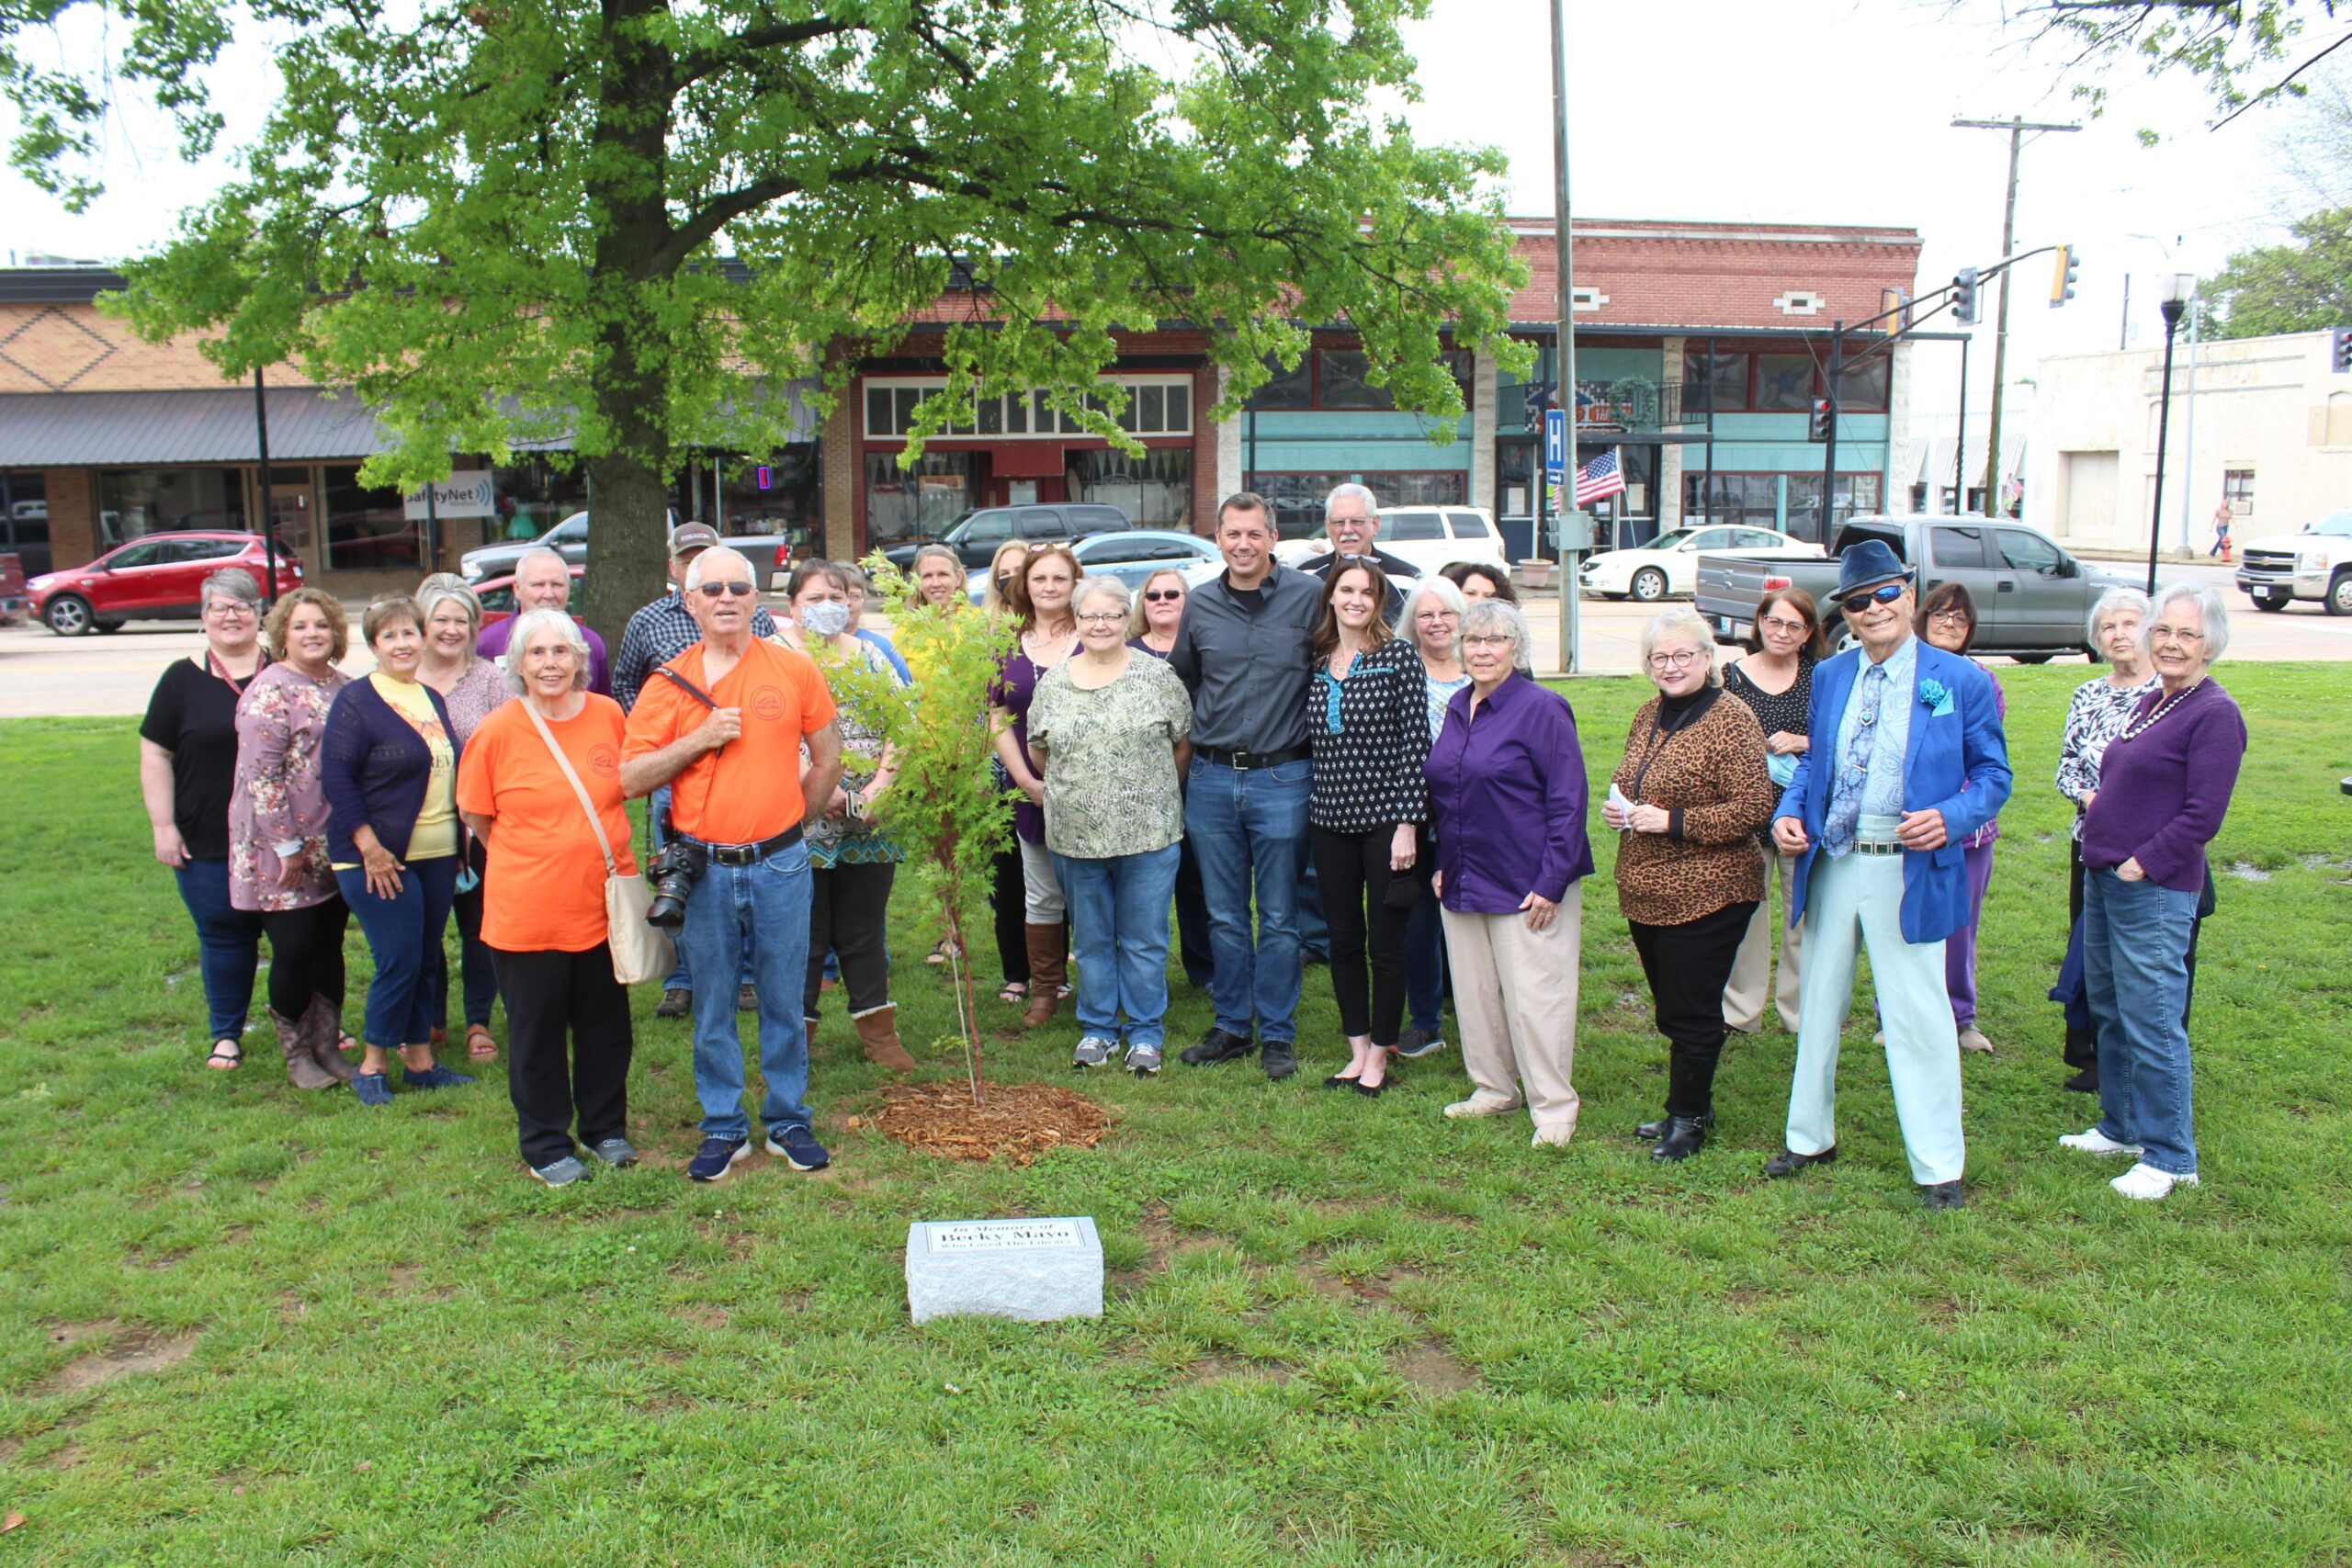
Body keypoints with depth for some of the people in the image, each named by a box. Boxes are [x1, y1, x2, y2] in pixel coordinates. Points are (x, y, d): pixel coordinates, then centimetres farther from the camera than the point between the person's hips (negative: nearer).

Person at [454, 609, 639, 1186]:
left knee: (606, 1025, 15)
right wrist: (542, 857, 1)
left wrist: (593, 854, 10)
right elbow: (476, 818, 0)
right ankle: (547, 1145, 24)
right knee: (537, 1032, 9)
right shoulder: (497, 731, -10)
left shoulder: (608, 715, -2)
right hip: (527, 910, -3)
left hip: (604, 904, 3)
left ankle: (606, 1128, 33)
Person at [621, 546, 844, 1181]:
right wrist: (698, 739, -13)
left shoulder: (794, 670, 1)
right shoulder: (668, 684, 1)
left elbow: (828, 759, 10)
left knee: (783, 1001, 9)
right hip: (704, 869, 1)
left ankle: (788, 1121, 23)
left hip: (780, 865, 0)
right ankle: (723, 1129, 22)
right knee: (712, 1008, 9)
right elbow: (629, 779, -3)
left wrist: (787, 821, 8)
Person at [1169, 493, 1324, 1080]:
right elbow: (1180, 684, 19)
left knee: (1278, 918, 5)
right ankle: (1232, 1026, 24)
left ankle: (1277, 1034, 16)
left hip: (1282, 778, -3)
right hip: (1211, 778, 3)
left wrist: (1319, 752, -1)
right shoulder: (1199, 605, 6)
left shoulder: (1309, 596, -5)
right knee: (1224, 916, 11)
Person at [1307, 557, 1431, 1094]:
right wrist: (1311, 811, 7)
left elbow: (1416, 742, -9)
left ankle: (1379, 1055, 16)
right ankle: (1357, 1050, 23)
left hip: (1384, 817, -5)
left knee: (1385, 942, 3)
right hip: (1331, 817, 5)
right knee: (1343, 939, 10)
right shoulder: (1317, 664, 8)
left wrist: (1407, 823, -14)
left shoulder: (1398, 656, -6)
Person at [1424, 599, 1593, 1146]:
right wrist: (1444, 863, 14)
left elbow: (1568, 801, -13)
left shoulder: (1542, 709, -11)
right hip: (1464, 882, 7)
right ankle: (1495, 1090, 28)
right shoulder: (1458, 707, 10)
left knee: (1533, 996, -3)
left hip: (1526, 883, -7)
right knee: (1474, 992, 13)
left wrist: (1552, 883, -16)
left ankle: (1554, 1109, 10)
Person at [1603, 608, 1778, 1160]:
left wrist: (1671, 821, -21)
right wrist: (1618, 809, 3)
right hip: (1645, 892, 8)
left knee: (1693, 1011, 2)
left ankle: (1689, 1117, 17)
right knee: (1669, 1008, 16)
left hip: (1705, 896, -8)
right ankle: (1689, 1107, 31)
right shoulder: (1650, 716, 11)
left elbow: (1754, 809, -18)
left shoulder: (1732, 721, -12)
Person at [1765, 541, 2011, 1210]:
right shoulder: (1828, 676, 9)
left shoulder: (1960, 681, -4)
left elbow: (1993, 774, -1)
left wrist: (1950, 818, -20)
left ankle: (1939, 1166, 15)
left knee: (1918, 1015, 1)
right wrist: (1788, 813, -4)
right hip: (1830, 864, 4)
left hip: (1910, 872, -4)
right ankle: (1810, 1136, 32)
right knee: (1818, 1006, 15)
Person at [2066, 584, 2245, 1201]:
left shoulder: (2215, 714, -12)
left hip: (2154, 890, -9)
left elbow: (2203, 815, -17)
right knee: (2110, 1011, 18)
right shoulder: (2153, 702, 13)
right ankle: (2122, 1127, 32)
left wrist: (2142, 864, -17)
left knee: (2151, 1023, -4)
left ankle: (2170, 1156, 7)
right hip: (2103, 877, 9)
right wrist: (2096, 806, 7)